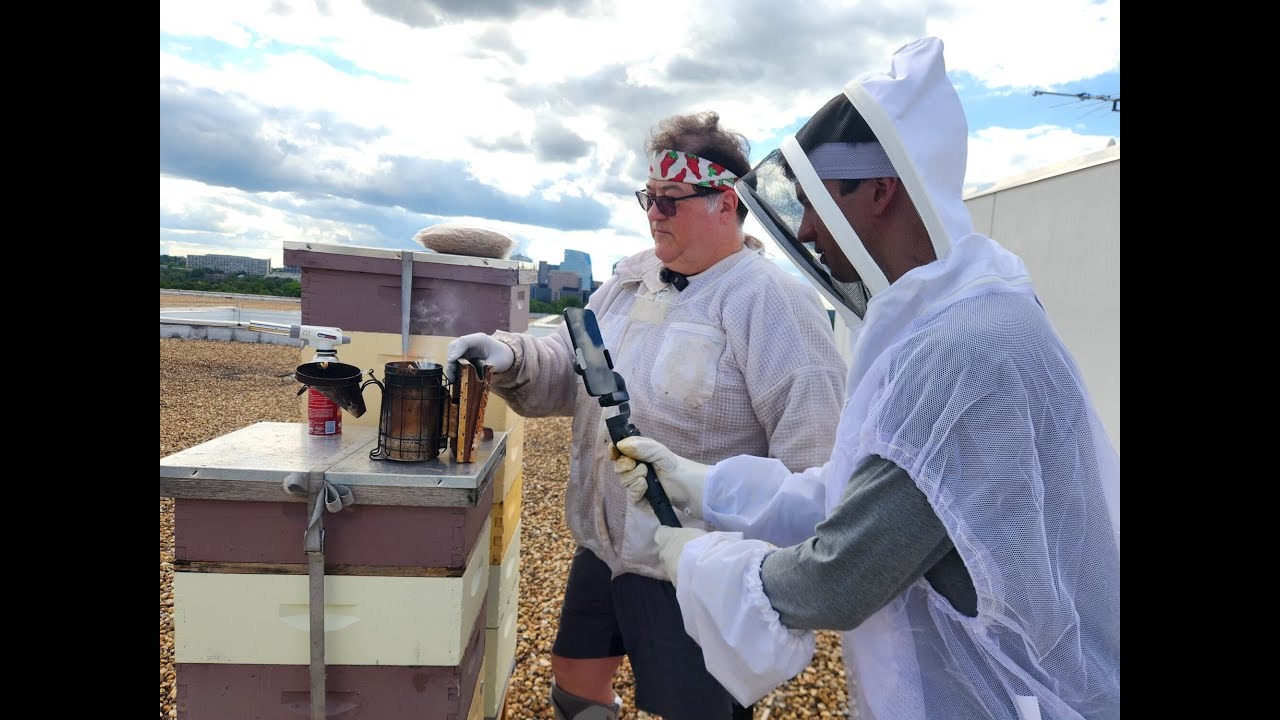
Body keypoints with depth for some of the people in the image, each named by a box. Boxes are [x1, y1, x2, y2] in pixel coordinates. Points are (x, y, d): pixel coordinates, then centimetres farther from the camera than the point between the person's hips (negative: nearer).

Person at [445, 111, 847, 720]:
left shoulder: (771, 299, -17)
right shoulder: (631, 279, 6)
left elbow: (812, 447, -19)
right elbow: (569, 370, 10)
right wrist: (512, 360, -10)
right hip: (604, 545, 8)